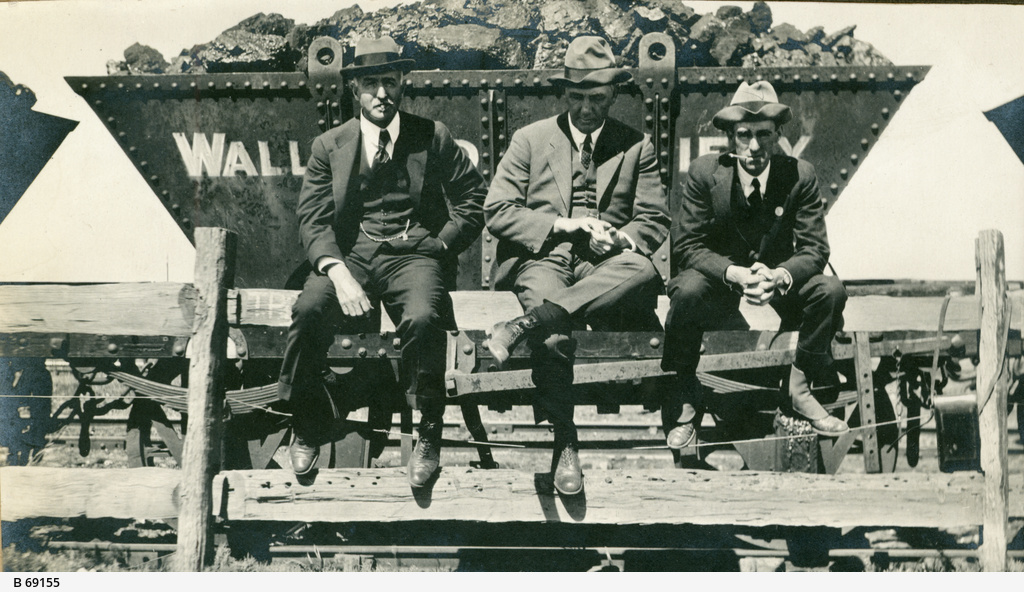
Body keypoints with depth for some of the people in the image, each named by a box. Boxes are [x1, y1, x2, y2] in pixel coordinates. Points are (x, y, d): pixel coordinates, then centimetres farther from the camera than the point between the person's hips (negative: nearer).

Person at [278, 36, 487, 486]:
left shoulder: (434, 138, 10)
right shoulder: (329, 146, 11)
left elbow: (474, 199, 9)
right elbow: (313, 218, 1)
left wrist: (437, 246, -3)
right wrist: (337, 272, -17)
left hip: (413, 255, -1)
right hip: (348, 256, 1)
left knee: (423, 318, -34)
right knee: (309, 310, -29)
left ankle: (428, 436, -15)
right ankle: (304, 429, -9)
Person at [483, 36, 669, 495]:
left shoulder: (637, 147, 15)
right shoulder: (531, 139, 13)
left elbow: (655, 221, 12)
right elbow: (496, 212, 6)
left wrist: (619, 239, -11)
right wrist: (560, 224, -8)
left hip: (605, 265, 1)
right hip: (541, 257, -1)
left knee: (643, 270, -37)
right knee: (553, 336, -35)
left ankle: (523, 325, -42)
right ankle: (564, 443, -28)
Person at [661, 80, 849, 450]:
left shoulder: (800, 175, -11)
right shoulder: (705, 173, -14)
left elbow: (814, 250, -11)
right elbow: (686, 245, -14)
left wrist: (779, 276, -34)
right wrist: (735, 274, -32)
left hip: (779, 279, 2)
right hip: (718, 278, -2)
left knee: (830, 290, -25)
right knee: (687, 291, -35)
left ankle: (799, 387, -4)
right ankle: (686, 398, -12)